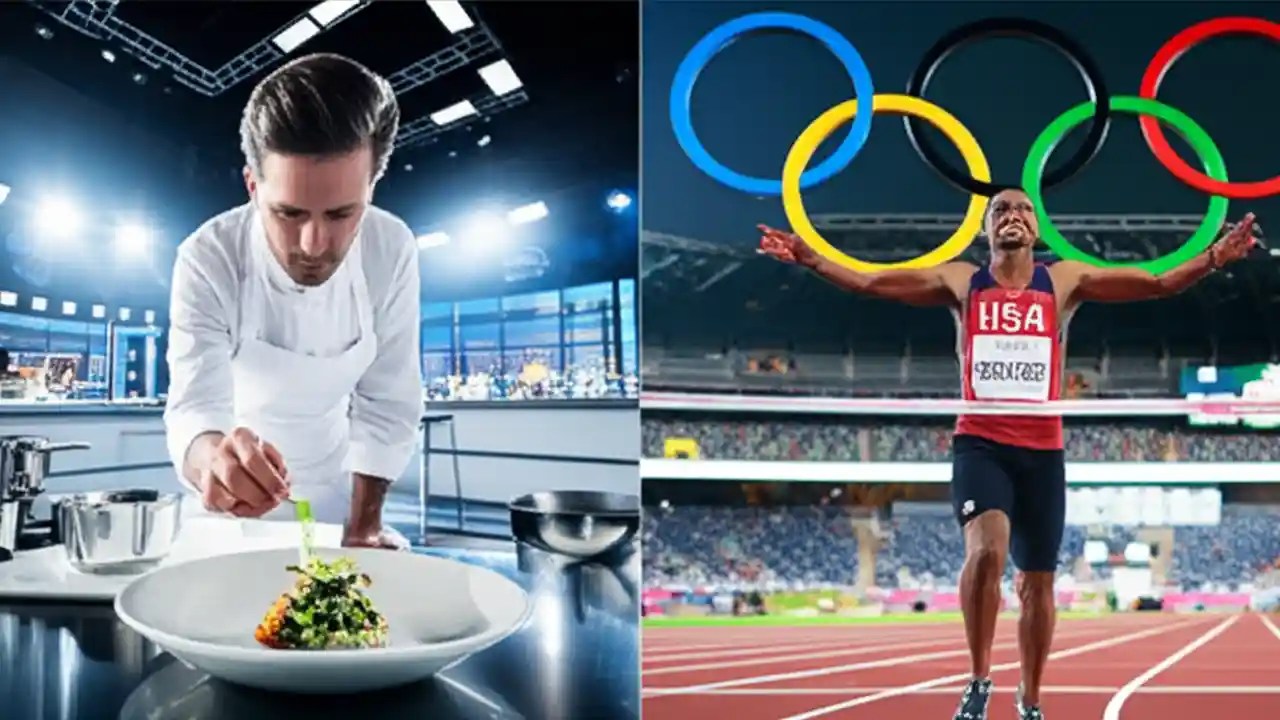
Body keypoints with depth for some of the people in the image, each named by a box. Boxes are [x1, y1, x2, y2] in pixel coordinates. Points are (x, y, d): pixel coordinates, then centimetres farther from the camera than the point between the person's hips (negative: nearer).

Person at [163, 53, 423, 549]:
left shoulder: (393, 252, -24)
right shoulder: (207, 260, -28)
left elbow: (386, 405, -16)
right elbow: (195, 407, -34)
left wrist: (363, 526, -13)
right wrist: (214, 458, -57)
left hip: (335, 482, 1)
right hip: (235, 485, -1)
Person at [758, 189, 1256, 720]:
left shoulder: (1065, 281, 6)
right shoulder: (961, 282, 4)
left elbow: (1160, 284, 3)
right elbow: (868, 283, 0)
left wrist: (1213, 258, -13)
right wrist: (810, 259, -10)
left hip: (1042, 451, 2)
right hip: (979, 443, -2)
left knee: (1037, 583, 11)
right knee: (987, 548, -27)